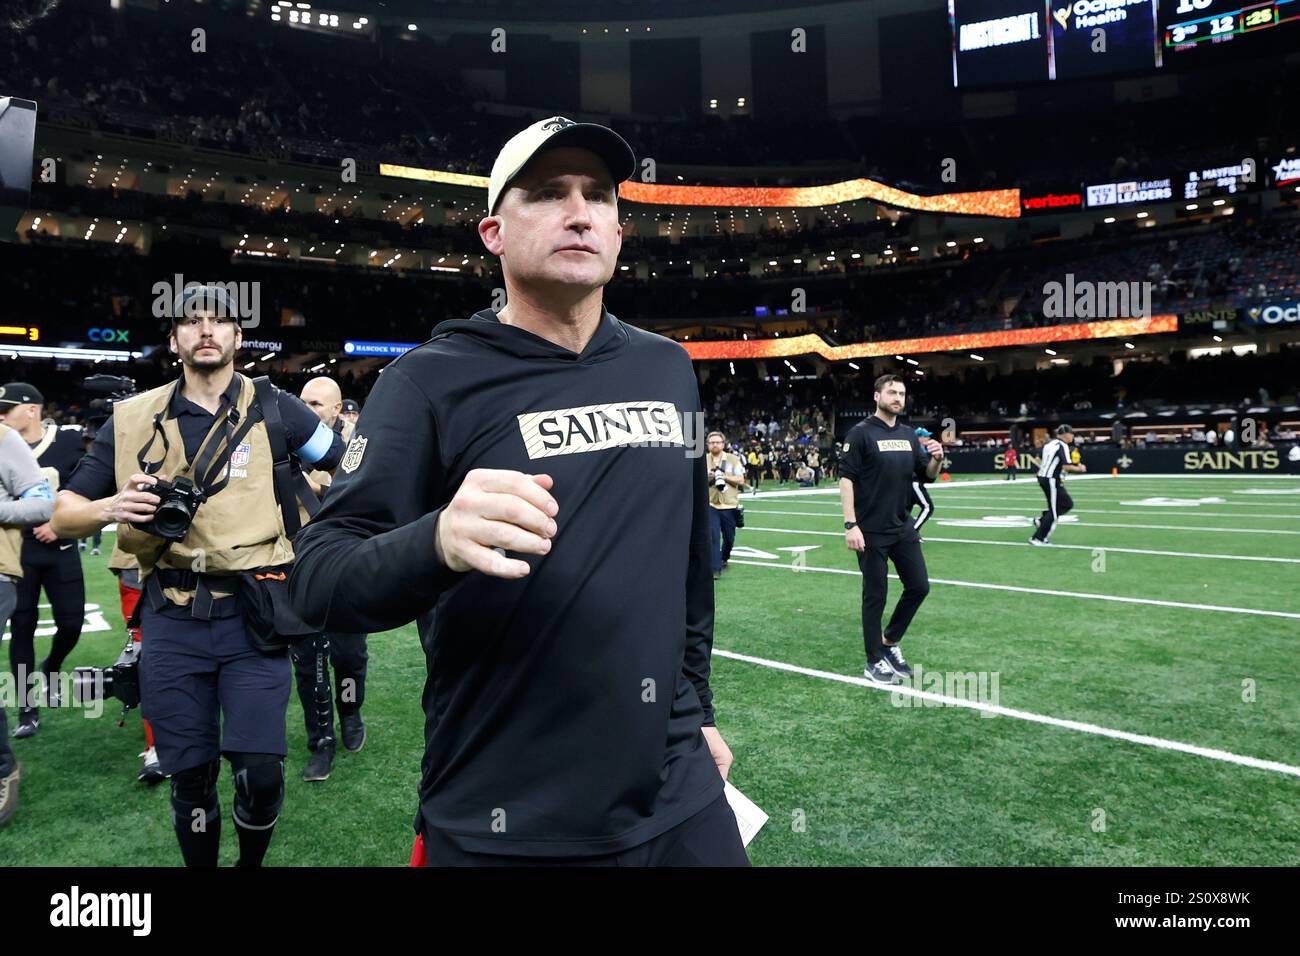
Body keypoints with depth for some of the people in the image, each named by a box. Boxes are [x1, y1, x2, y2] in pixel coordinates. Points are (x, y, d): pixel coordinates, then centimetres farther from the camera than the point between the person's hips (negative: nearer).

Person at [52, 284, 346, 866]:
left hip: (252, 616, -1)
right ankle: (200, 862, 34)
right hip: (172, 621, 2)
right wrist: (110, 508, -11)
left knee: (260, 773, -4)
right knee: (190, 776, 9)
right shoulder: (133, 419, 7)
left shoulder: (273, 409, 3)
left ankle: (252, 862, 25)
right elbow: (63, 515, 10)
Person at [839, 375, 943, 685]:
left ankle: (890, 643, 29)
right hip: (871, 532, -6)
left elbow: (927, 475, 15)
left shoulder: (909, 434, 10)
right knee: (875, 595, 3)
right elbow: (846, 478, -13)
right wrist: (851, 525, -20)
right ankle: (874, 661, 18)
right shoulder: (861, 433, -9)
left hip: (904, 528, 6)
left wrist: (936, 458, -7)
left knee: (919, 586, 9)